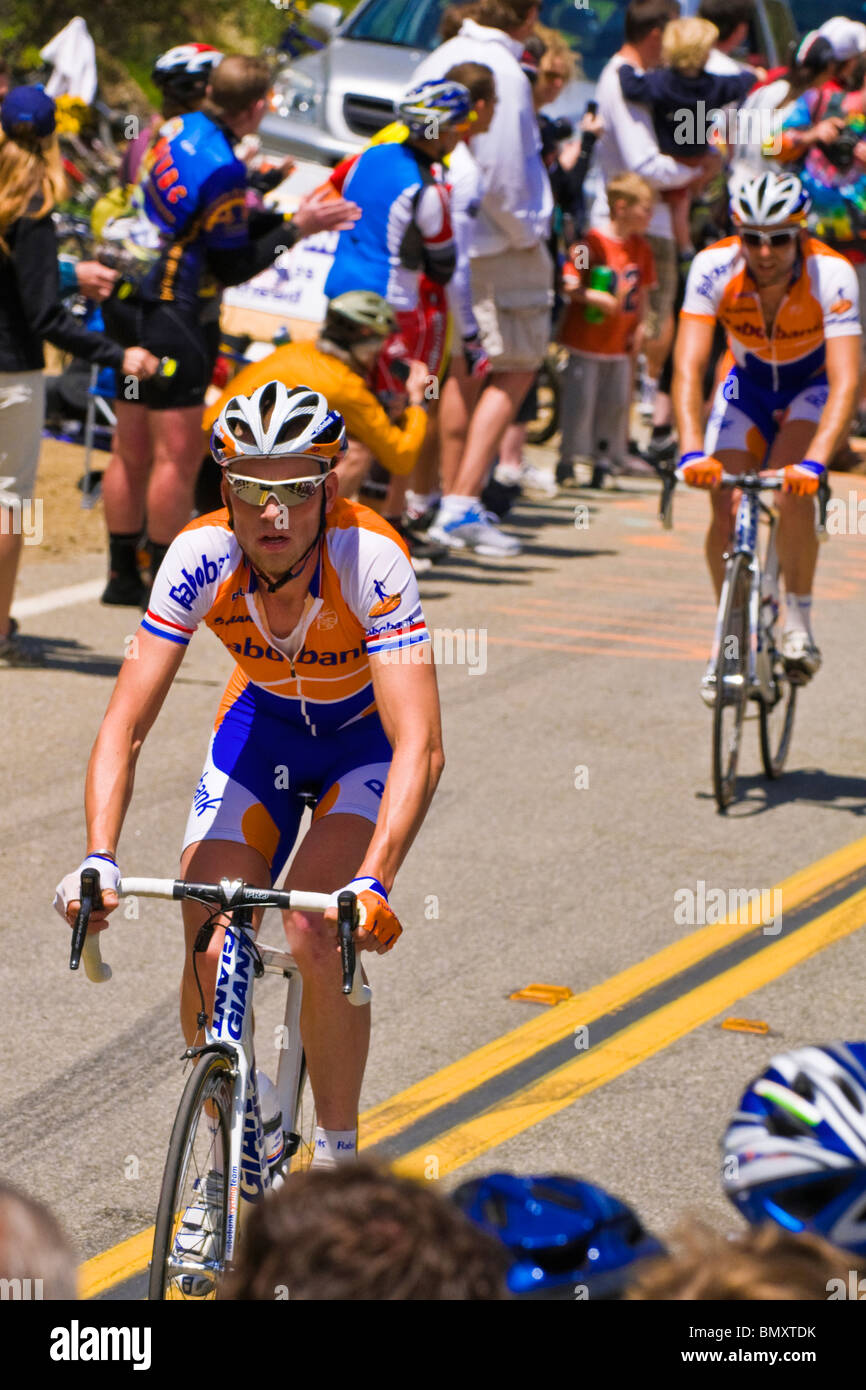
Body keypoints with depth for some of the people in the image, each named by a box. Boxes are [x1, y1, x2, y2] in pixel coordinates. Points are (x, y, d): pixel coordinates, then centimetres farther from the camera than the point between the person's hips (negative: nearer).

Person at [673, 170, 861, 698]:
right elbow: (689, 367, -33)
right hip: (748, 385, 2)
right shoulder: (714, 268, -29)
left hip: (815, 388, -2)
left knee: (791, 491, -28)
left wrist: (814, 461, -54)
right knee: (727, 512, -14)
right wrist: (693, 451, -48)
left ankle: (800, 621, -11)